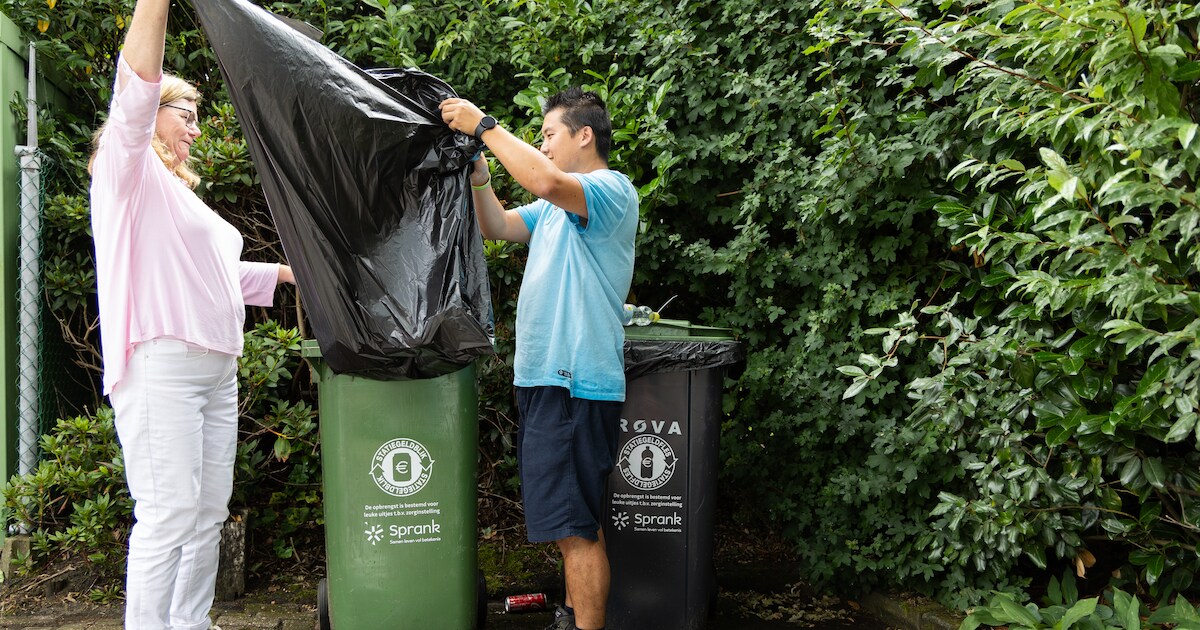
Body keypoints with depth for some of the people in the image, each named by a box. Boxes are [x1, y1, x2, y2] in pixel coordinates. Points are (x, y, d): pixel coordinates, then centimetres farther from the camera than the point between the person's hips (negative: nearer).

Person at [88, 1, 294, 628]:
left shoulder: (179, 191, 27)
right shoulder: (127, 167, 2)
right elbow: (137, 87, -17)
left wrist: (288, 272, 30)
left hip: (216, 366, 9)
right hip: (161, 364, -9)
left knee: (210, 512, 9)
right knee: (169, 516, -11)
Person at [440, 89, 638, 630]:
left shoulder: (612, 190, -12)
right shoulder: (559, 204, 21)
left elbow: (546, 181, -30)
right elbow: (499, 227, 20)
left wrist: (484, 125, -21)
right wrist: (479, 171, 6)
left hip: (576, 383, -10)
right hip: (545, 377, 10)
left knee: (574, 524, -9)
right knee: (571, 518, 20)